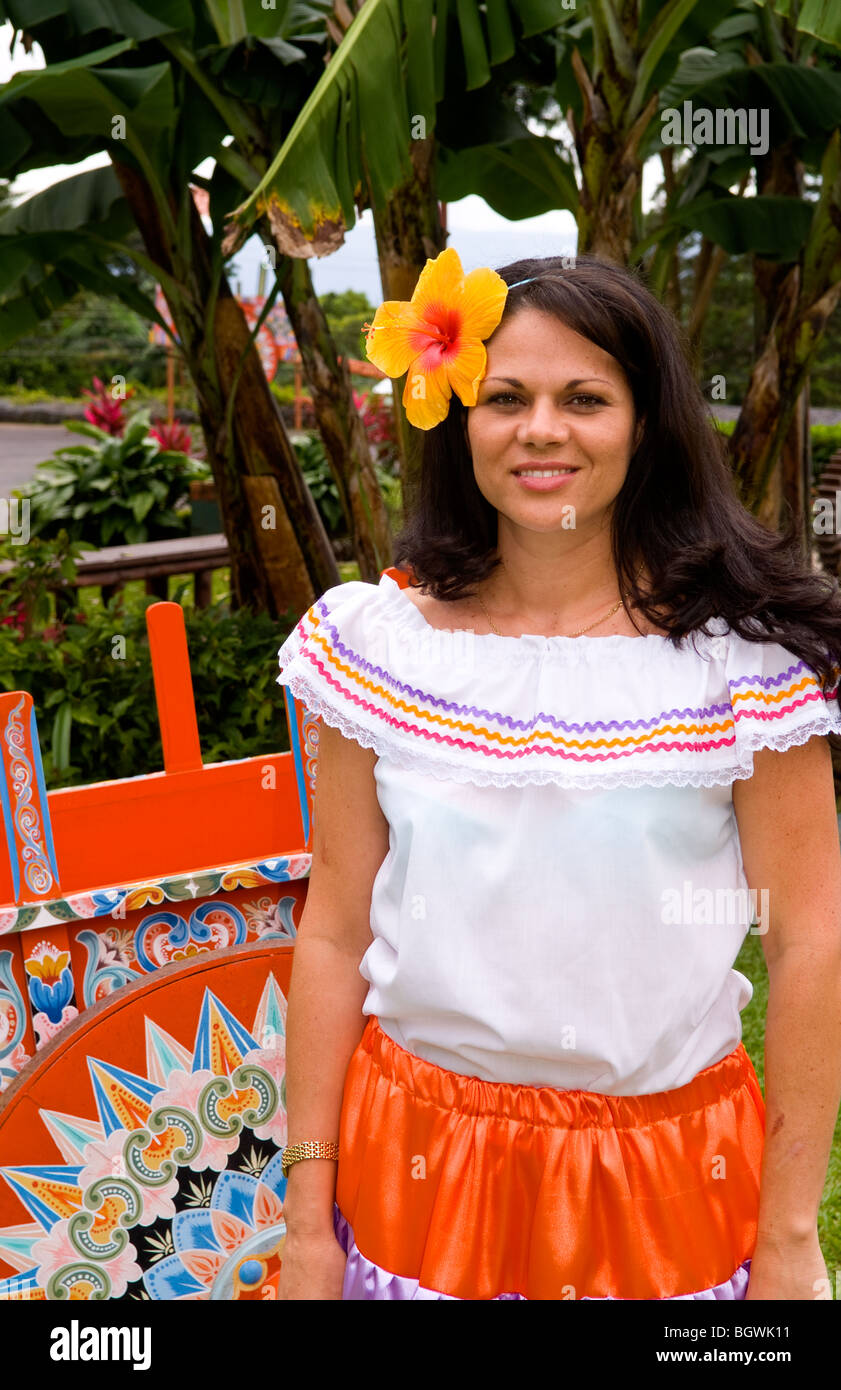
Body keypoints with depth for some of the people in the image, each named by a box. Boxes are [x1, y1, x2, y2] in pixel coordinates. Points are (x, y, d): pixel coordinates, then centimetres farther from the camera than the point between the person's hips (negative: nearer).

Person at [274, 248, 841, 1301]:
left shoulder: (743, 649, -11)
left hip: (670, 1168, -1)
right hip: (420, 1158, 1)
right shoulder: (381, 642, -7)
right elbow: (335, 934, -3)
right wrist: (307, 1217, 0)